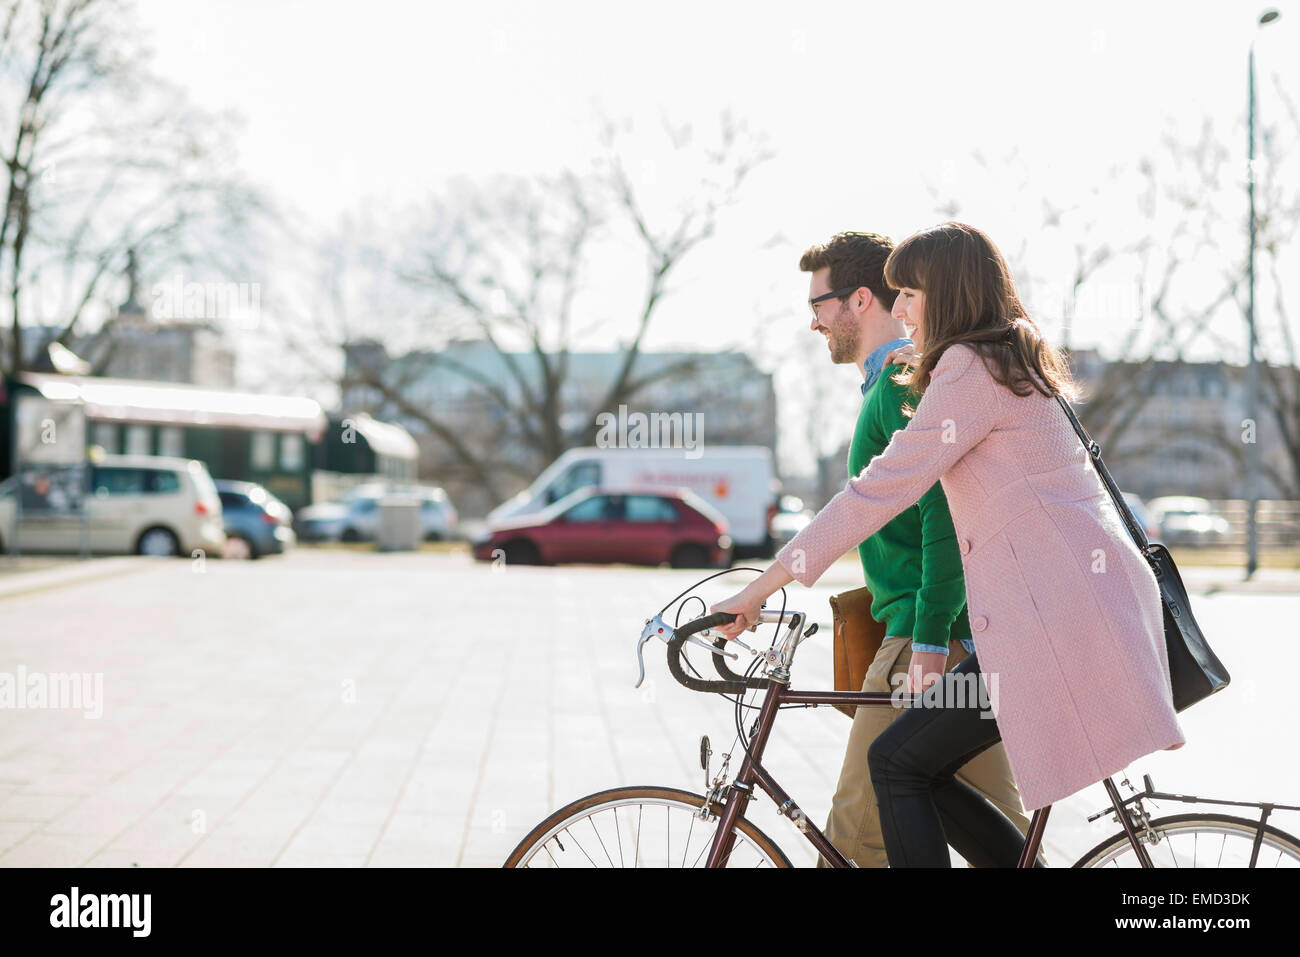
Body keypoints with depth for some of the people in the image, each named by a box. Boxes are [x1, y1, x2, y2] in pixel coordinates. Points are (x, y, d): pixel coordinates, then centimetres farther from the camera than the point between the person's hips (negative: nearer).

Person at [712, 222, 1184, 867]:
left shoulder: (971, 367, -11)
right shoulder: (1017, 361, 20)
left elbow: (882, 488, -14)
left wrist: (760, 588, -11)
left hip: (1055, 620, -10)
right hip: (1093, 603, 10)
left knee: (897, 764, -4)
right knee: (924, 769, 11)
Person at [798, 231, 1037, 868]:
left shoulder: (905, 381, -11)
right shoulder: (898, 381, 21)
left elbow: (943, 510, -20)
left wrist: (929, 641, -23)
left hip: (930, 633, -10)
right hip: (947, 630, 10)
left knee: (858, 828, -7)